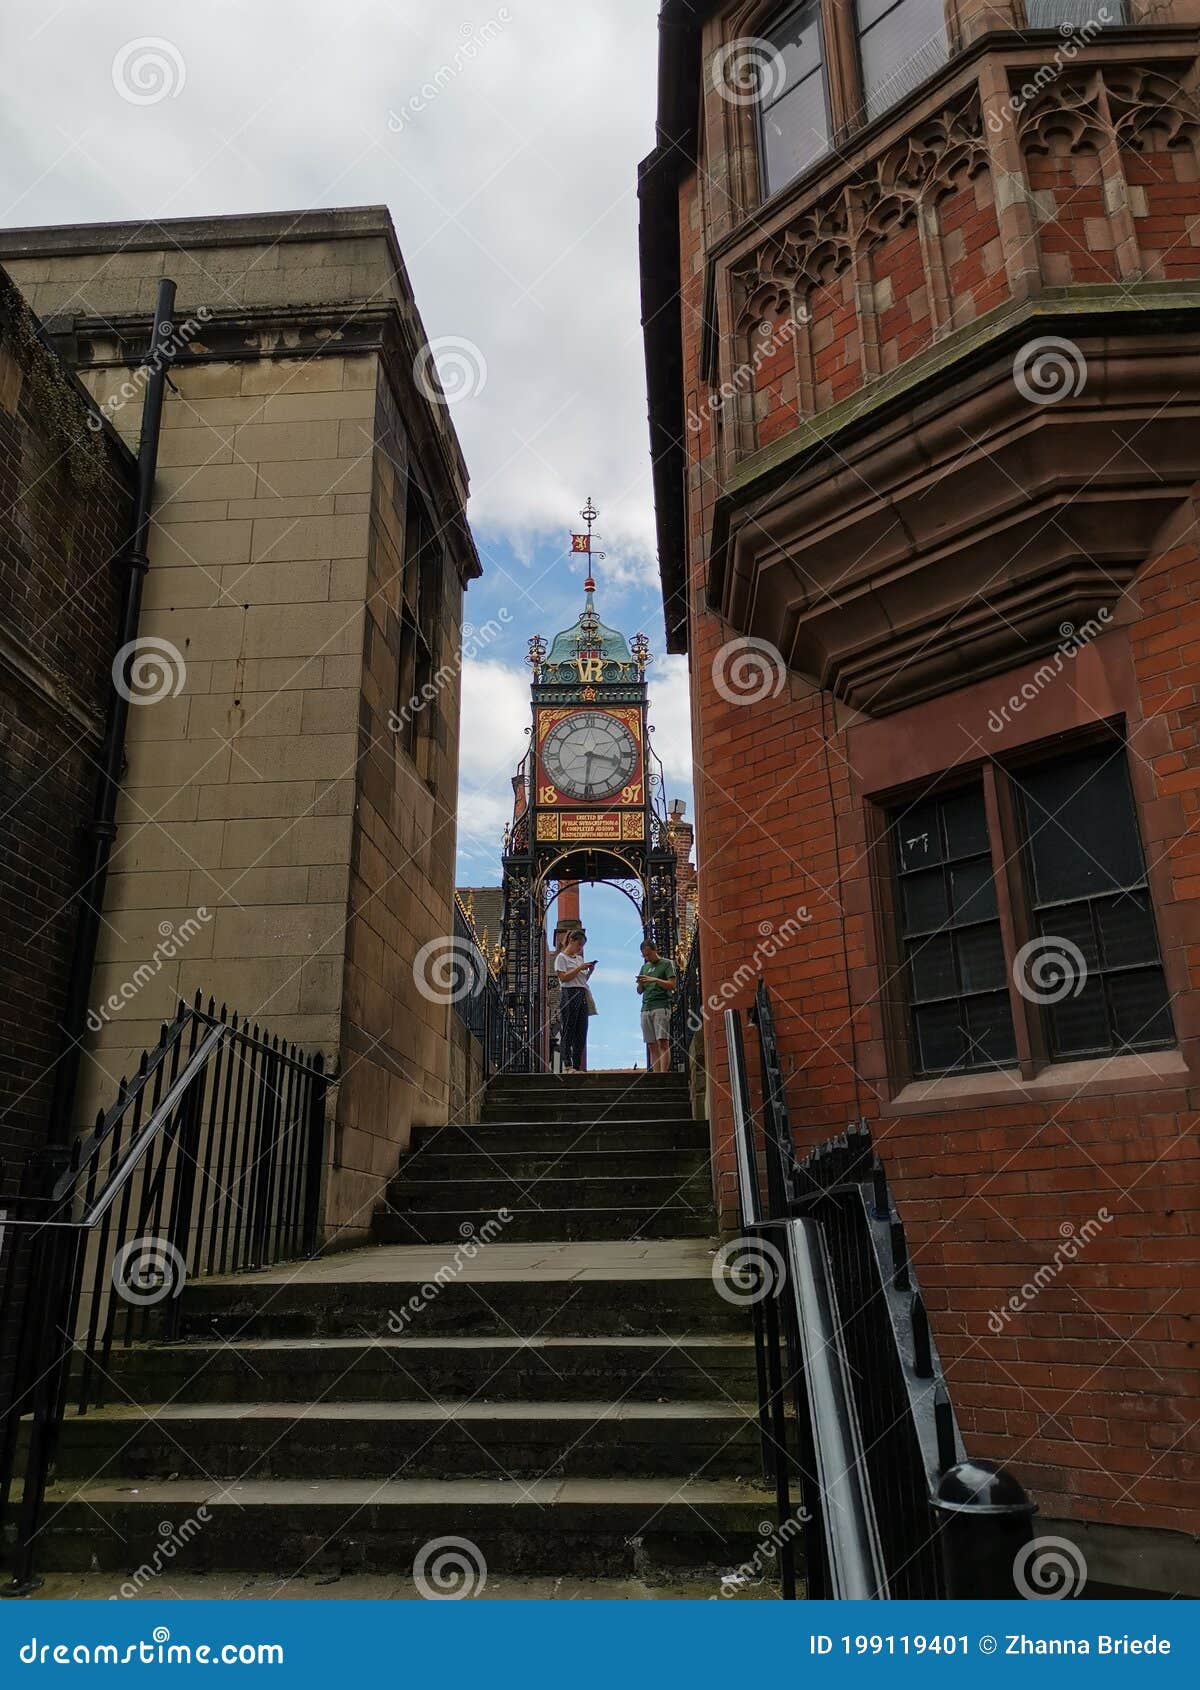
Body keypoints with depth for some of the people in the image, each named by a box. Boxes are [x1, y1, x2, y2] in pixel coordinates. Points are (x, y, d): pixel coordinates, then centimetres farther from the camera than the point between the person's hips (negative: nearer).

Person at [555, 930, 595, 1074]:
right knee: (567, 1031, -8)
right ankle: (567, 1065, -9)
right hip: (568, 994, -8)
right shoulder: (561, 957, 1)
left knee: (581, 1032, 3)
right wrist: (580, 968, -13)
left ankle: (577, 1066, 6)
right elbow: (564, 977, -10)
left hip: (582, 995, 8)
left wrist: (589, 971, 5)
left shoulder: (579, 958, 23)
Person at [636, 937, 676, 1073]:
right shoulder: (645, 967, 23)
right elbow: (640, 991, 22)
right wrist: (640, 984, 0)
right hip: (646, 1008, 5)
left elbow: (672, 985, -3)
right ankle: (655, 1074, -5)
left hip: (661, 1006, -5)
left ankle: (663, 1072, -20)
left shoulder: (666, 964, 7)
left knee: (663, 1042, -15)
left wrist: (654, 980, -13)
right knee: (652, 1045, -1)